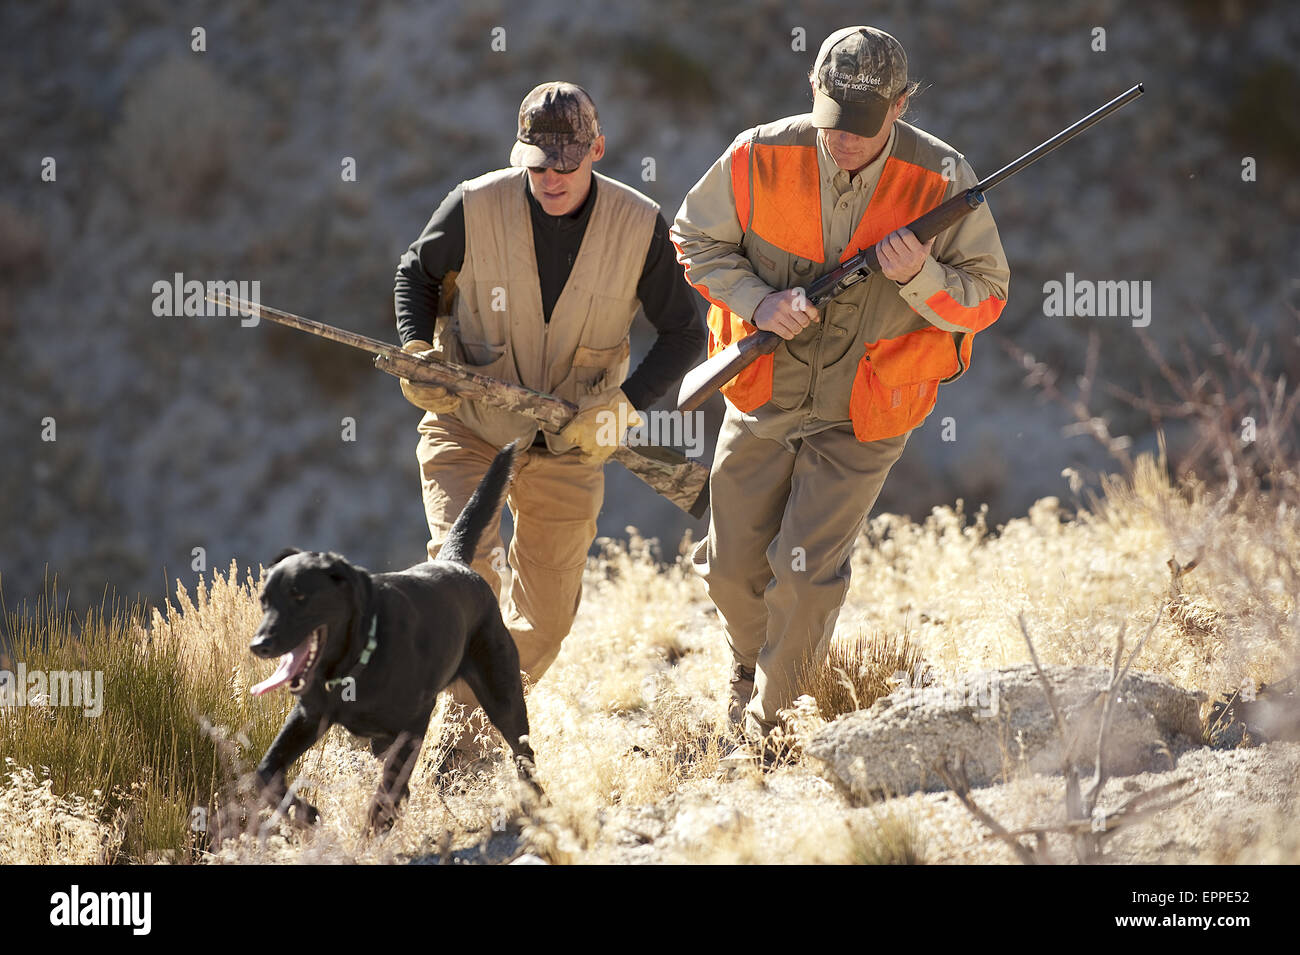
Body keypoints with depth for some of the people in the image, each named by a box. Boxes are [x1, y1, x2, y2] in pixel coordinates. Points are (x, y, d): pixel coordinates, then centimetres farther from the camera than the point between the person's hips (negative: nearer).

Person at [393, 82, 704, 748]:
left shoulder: (639, 227, -14)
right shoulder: (476, 207, -16)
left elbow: (684, 334, -4)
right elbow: (417, 273, 5)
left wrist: (624, 405, -17)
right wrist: (416, 350, -12)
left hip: (570, 442, 2)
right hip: (466, 424, -2)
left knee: (546, 617, 9)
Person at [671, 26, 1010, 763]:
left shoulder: (943, 182, -19)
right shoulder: (761, 158, -16)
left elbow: (986, 298, -10)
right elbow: (694, 239, -1)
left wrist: (920, 277, -31)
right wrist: (758, 302, -18)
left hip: (864, 419, -2)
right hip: (764, 400, 2)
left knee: (808, 574, -9)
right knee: (734, 567, 12)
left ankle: (771, 725, 12)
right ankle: (753, 667, 45)